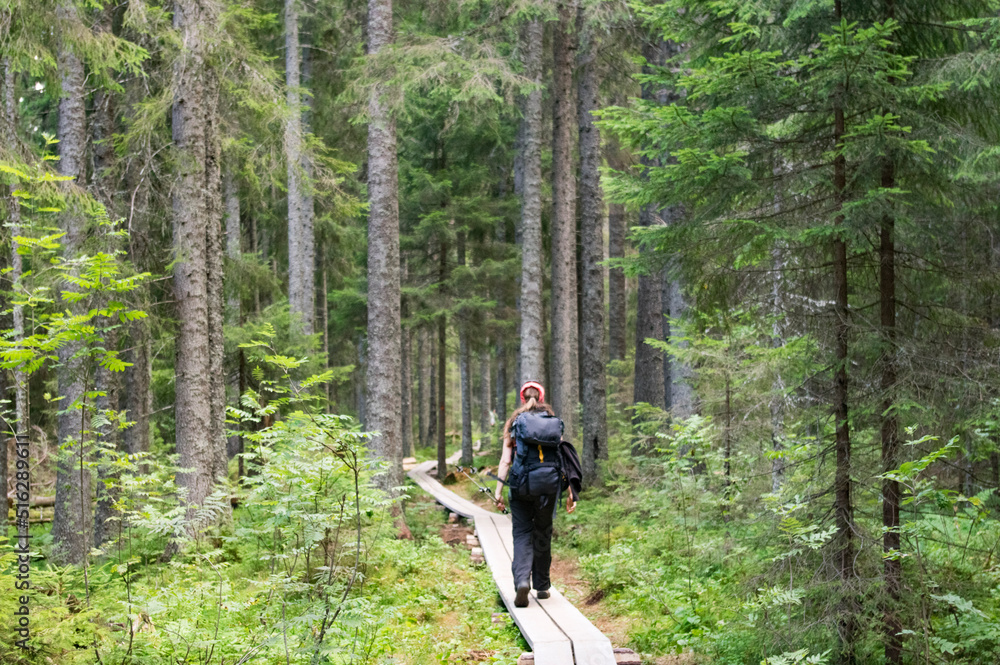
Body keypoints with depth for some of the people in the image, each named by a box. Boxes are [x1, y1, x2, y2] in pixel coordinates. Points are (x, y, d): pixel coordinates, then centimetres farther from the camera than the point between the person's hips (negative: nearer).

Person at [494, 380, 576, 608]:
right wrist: (570, 493, 8)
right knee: (543, 534, 16)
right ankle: (542, 586, 23)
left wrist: (499, 491, -3)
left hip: (522, 485, -2)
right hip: (549, 485, 2)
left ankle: (522, 581, -20)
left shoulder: (515, 423, 3)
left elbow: (506, 460, -3)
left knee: (522, 534, 2)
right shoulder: (555, 423, 9)